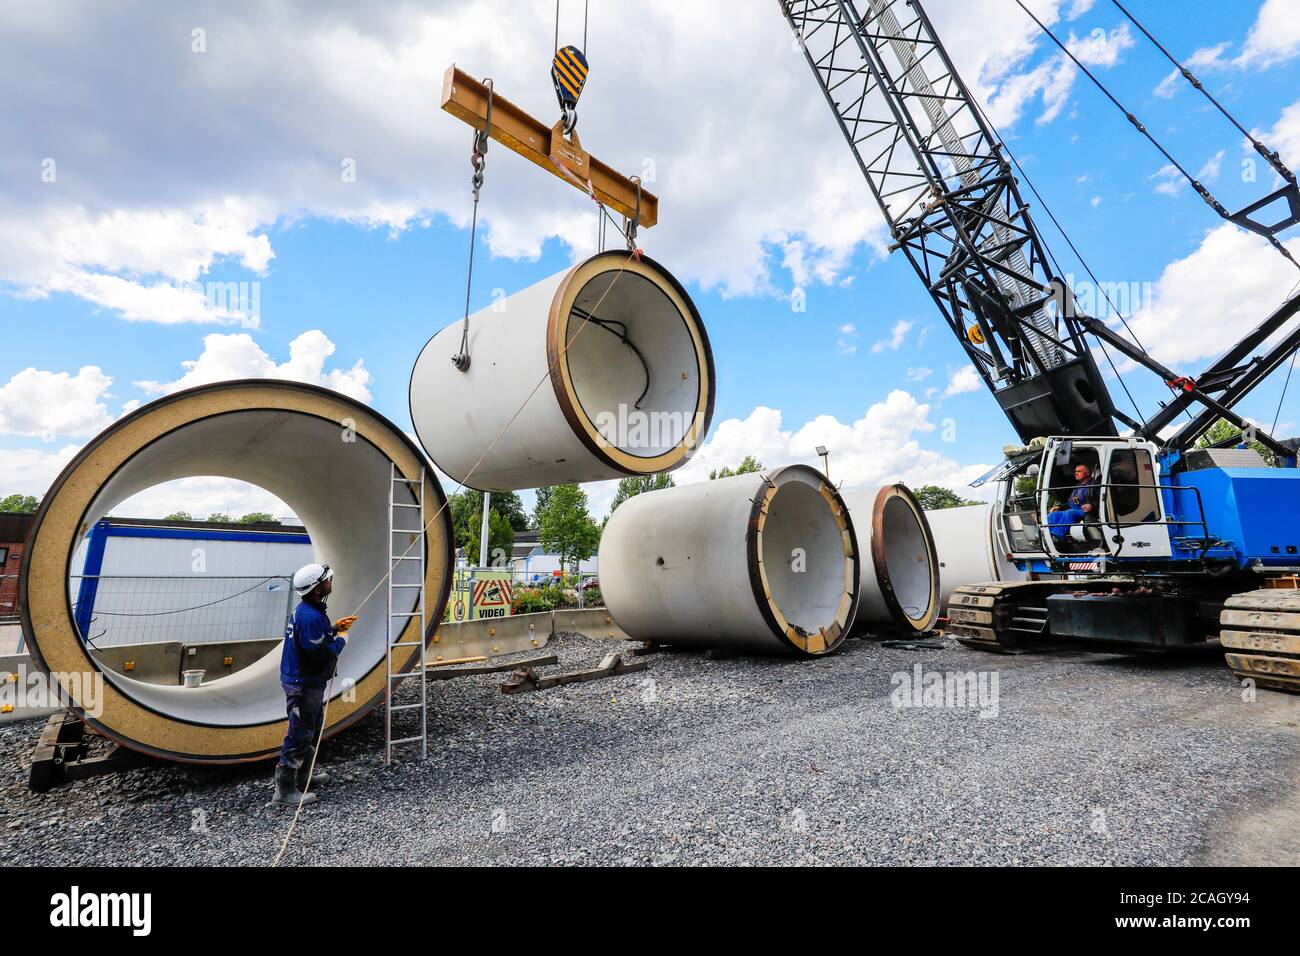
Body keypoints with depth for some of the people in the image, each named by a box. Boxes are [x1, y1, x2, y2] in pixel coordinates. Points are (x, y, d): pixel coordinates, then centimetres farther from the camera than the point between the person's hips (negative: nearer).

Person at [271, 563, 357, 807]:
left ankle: (304, 775, 37)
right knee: (299, 736, -1)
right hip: (303, 684, -11)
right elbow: (321, 656, -28)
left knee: (312, 729, 23)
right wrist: (341, 640, -13)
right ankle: (285, 791, 10)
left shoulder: (305, 610, 7)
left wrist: (334, 628, 10)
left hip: (305, 681, 11)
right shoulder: (311, 617, -27)